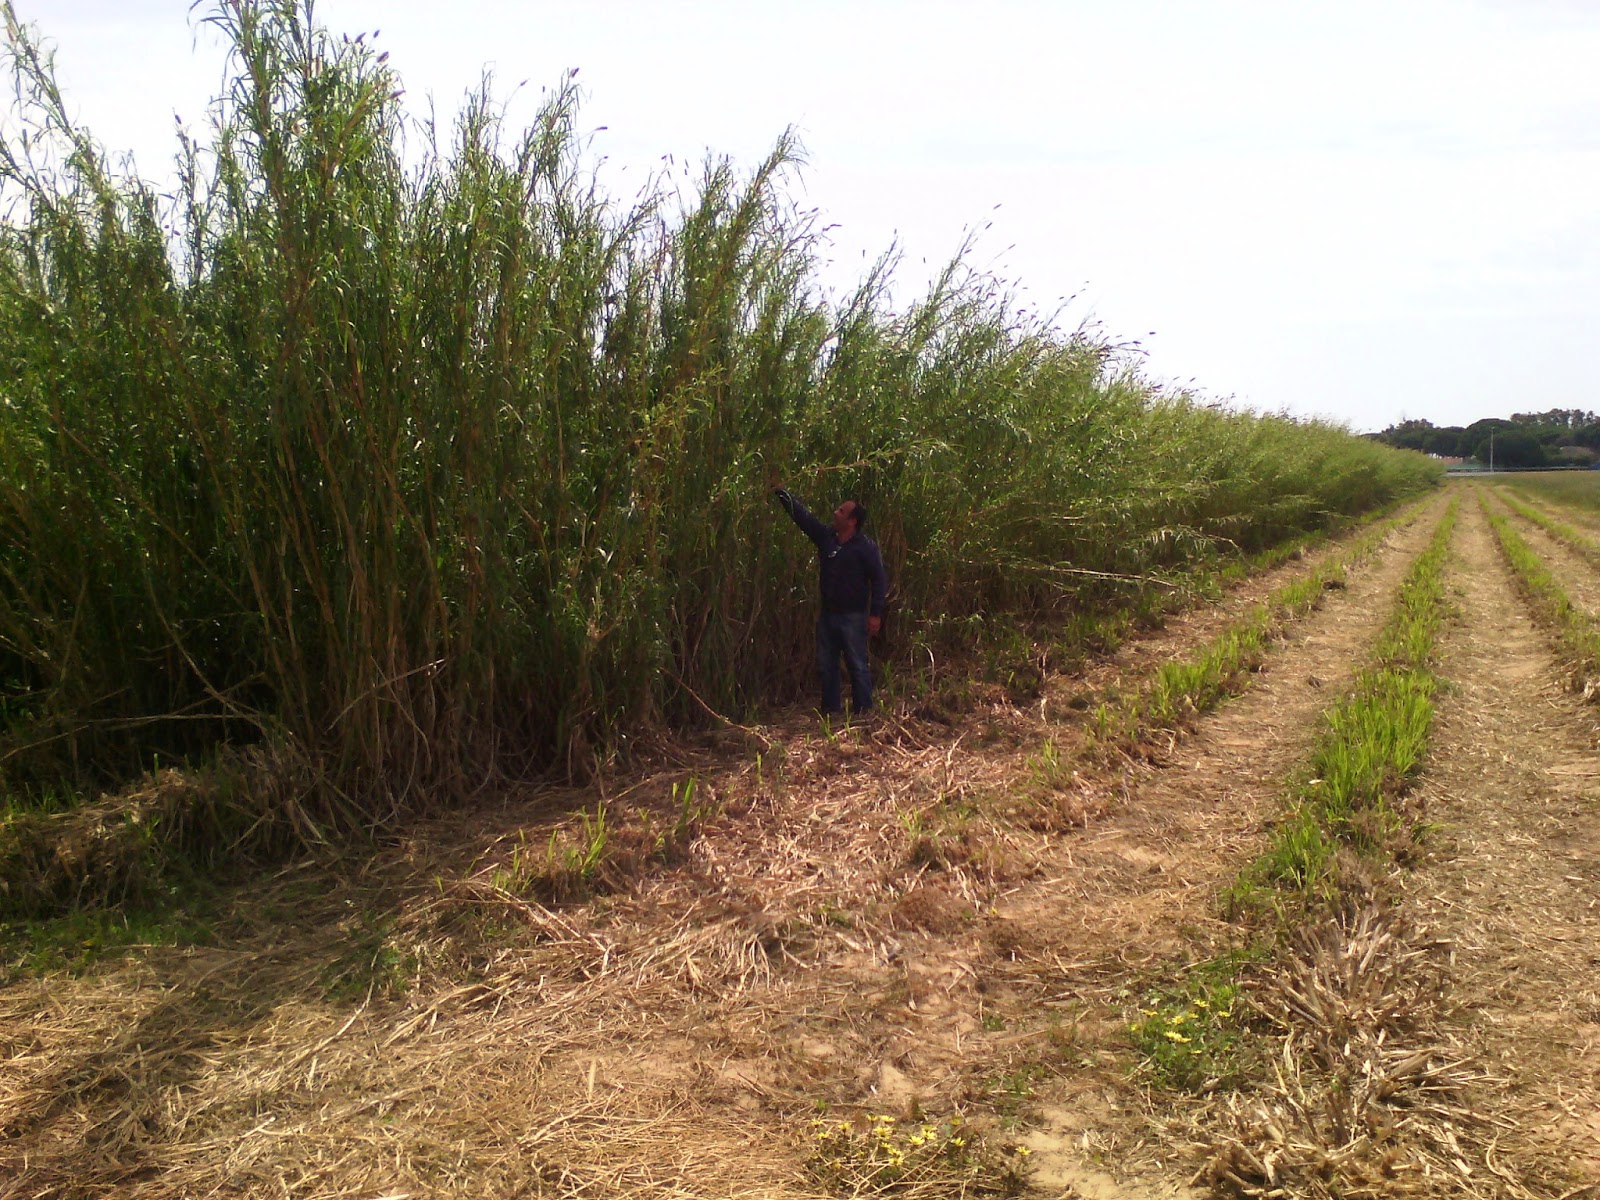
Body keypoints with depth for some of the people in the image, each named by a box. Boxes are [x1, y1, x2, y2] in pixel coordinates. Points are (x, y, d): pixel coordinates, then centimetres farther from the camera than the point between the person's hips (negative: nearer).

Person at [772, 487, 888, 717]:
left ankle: (863, 711, 6)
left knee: (858, 665, -2)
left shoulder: (866, 547, -11)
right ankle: (831, 708, 22)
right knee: (826, 664, 11)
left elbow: (879, 580, -10)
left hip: (853, 617, -7)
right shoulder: (826, 537, 6)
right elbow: (802, 515, 9)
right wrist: (780, 493, 3)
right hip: (827, 614, 7)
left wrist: (876, 614, -14)